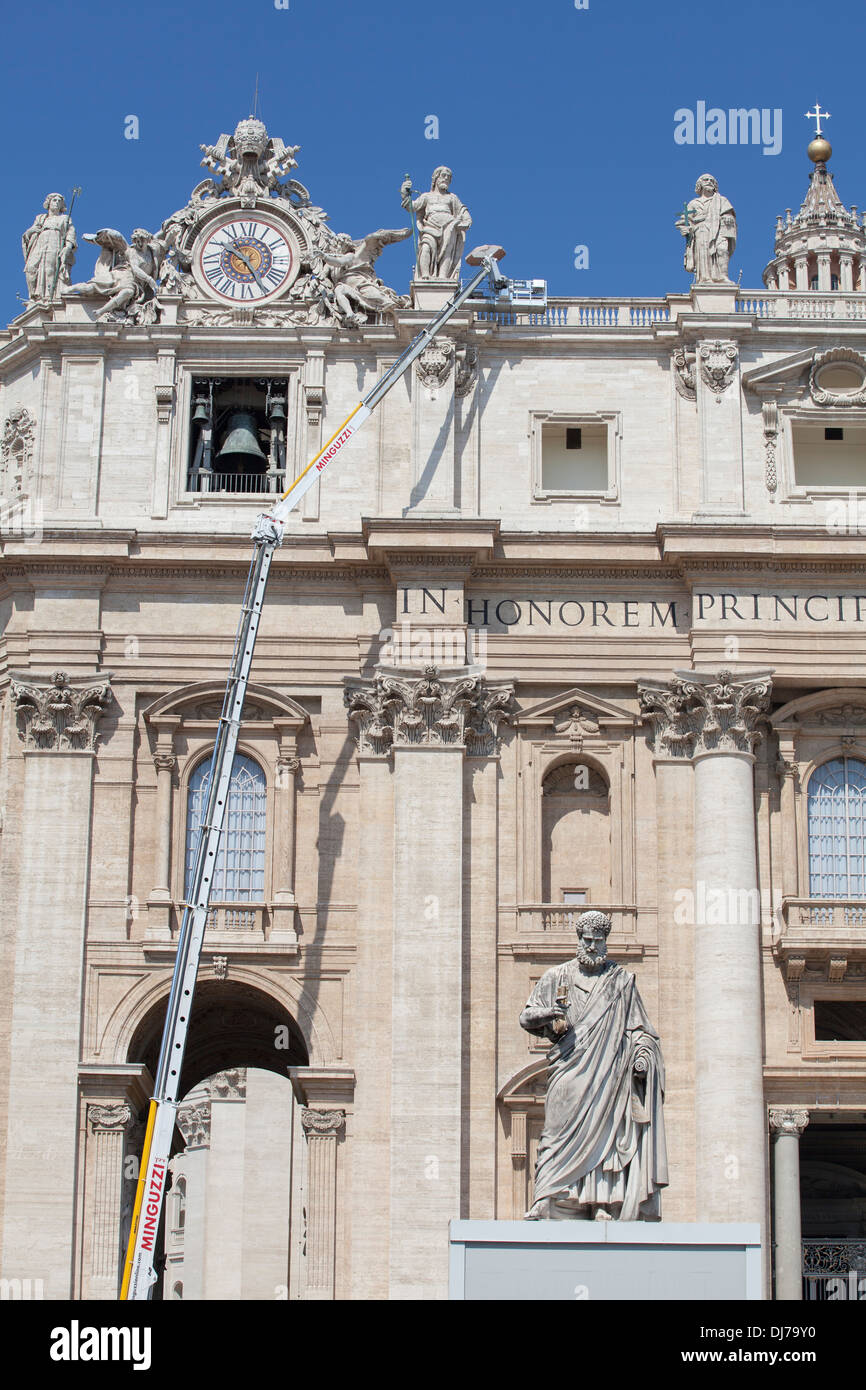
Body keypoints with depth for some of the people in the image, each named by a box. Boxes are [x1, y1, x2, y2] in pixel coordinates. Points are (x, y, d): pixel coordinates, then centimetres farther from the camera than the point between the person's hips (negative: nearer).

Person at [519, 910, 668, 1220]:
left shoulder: (621, 980, 15)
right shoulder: (557, 978, 15)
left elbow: (637, 1026, 15)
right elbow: (527, 1017, 12)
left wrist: (642, 1054, -3)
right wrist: (546, 1014, -10)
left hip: (610, 1076, 0)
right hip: (570, 1074, 0)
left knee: (608, 1138, -10)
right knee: (566, 1137, -10)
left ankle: (607, 1210, -14)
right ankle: (559, 1211, -14)